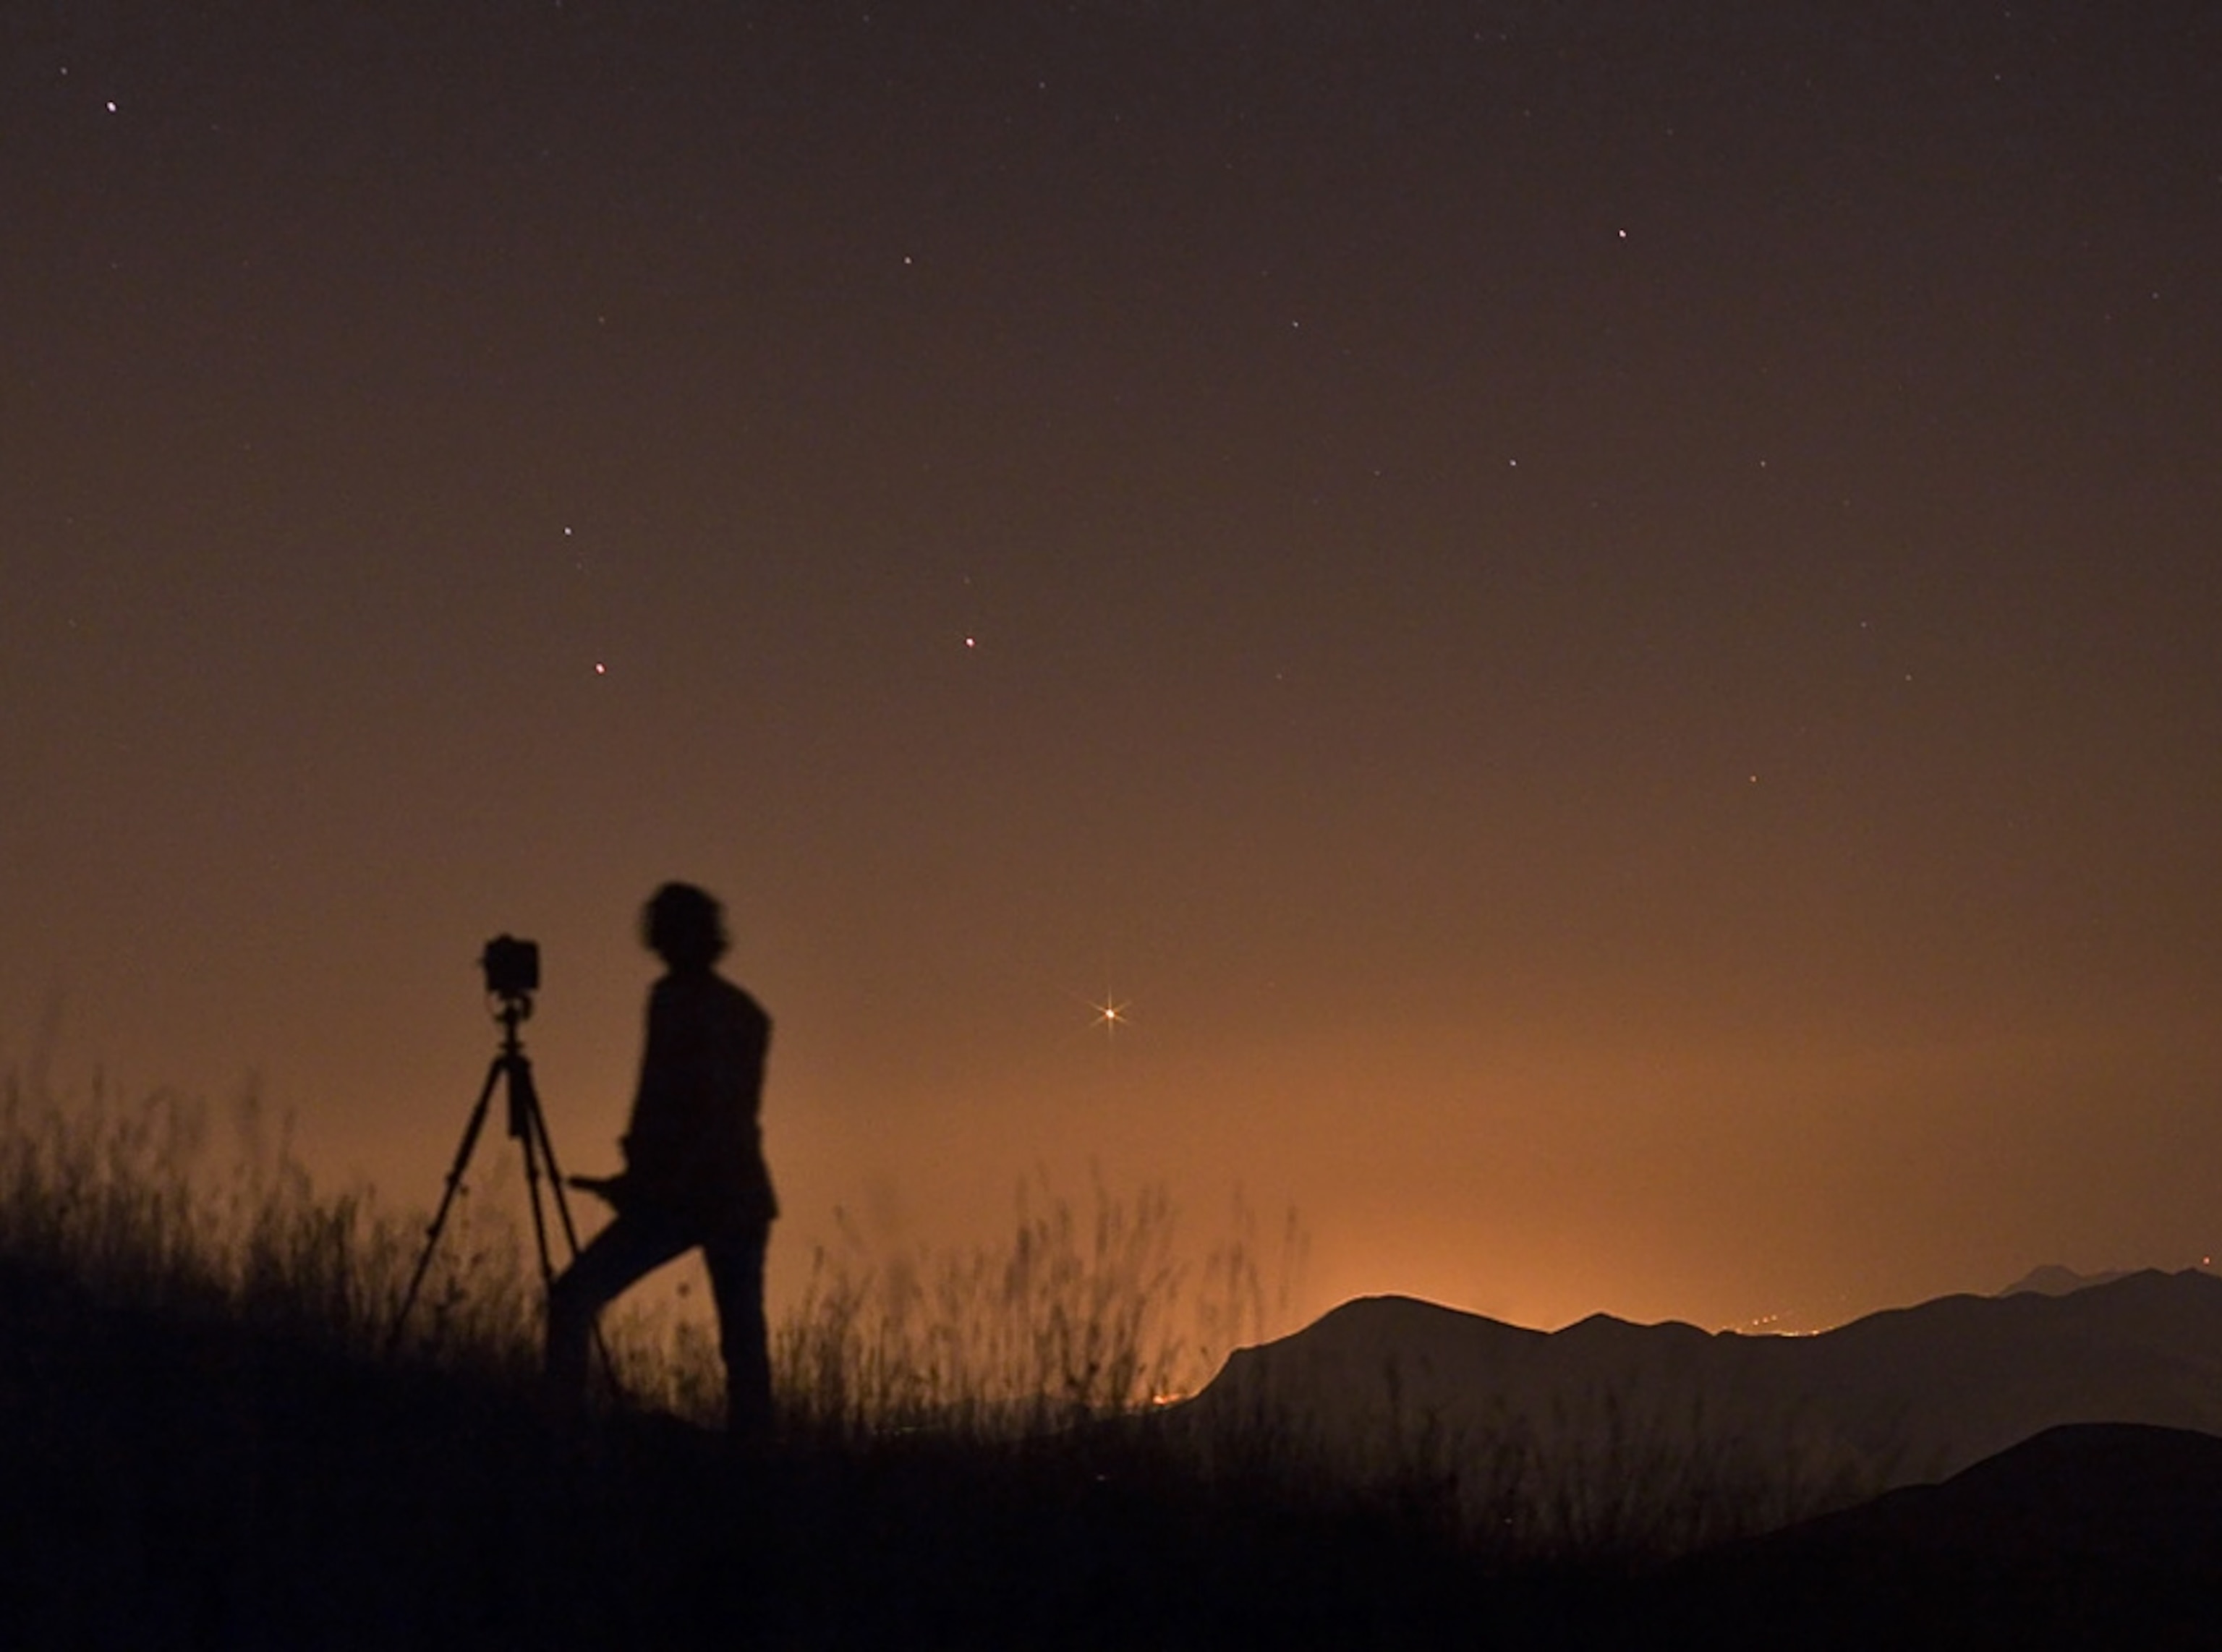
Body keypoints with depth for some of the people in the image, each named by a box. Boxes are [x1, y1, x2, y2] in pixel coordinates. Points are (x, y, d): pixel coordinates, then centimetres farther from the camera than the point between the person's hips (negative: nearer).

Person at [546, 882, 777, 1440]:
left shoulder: (676, 999, -5)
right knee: (744, 1337, 7)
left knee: (573, 1299, -3)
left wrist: (637, 1178, -4)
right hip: (744, 1196, 7)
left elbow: (662, 1096, -13)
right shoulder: (748, 1013, 16)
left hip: (679, 1191, -7)